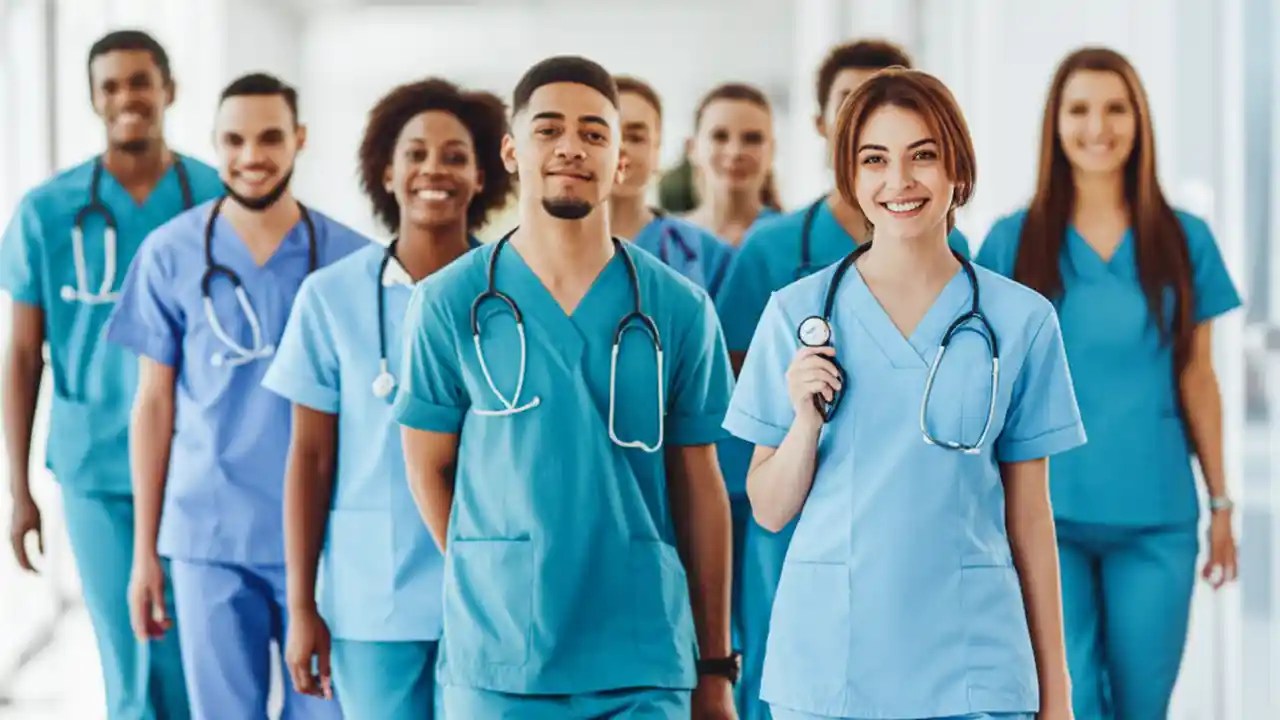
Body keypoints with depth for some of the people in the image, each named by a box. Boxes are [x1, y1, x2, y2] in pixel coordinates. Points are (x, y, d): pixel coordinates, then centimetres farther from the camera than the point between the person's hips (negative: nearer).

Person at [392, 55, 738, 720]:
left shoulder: (679, 309, 2)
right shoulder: (450, 303, 0)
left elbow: (700, 488, 5)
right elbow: (428, 469, 7)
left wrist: (716, 666, 6)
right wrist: (500, 584, 4)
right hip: (495, 663, 0)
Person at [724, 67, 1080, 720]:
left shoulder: (1021, 320, 1)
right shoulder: (799, 312, 1)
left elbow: (1029, 513, 5)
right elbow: (769, 510, 4)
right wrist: (806, 421, -14)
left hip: (972, 667, 0)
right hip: (825, 663, 0)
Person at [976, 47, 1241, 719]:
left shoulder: (1184, 239, 5)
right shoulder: (1012, 242, 2)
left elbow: (1197, 377, 8)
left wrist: (1221, 501, 7)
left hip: (1156, 515, 1)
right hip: (1043, 511, -1)